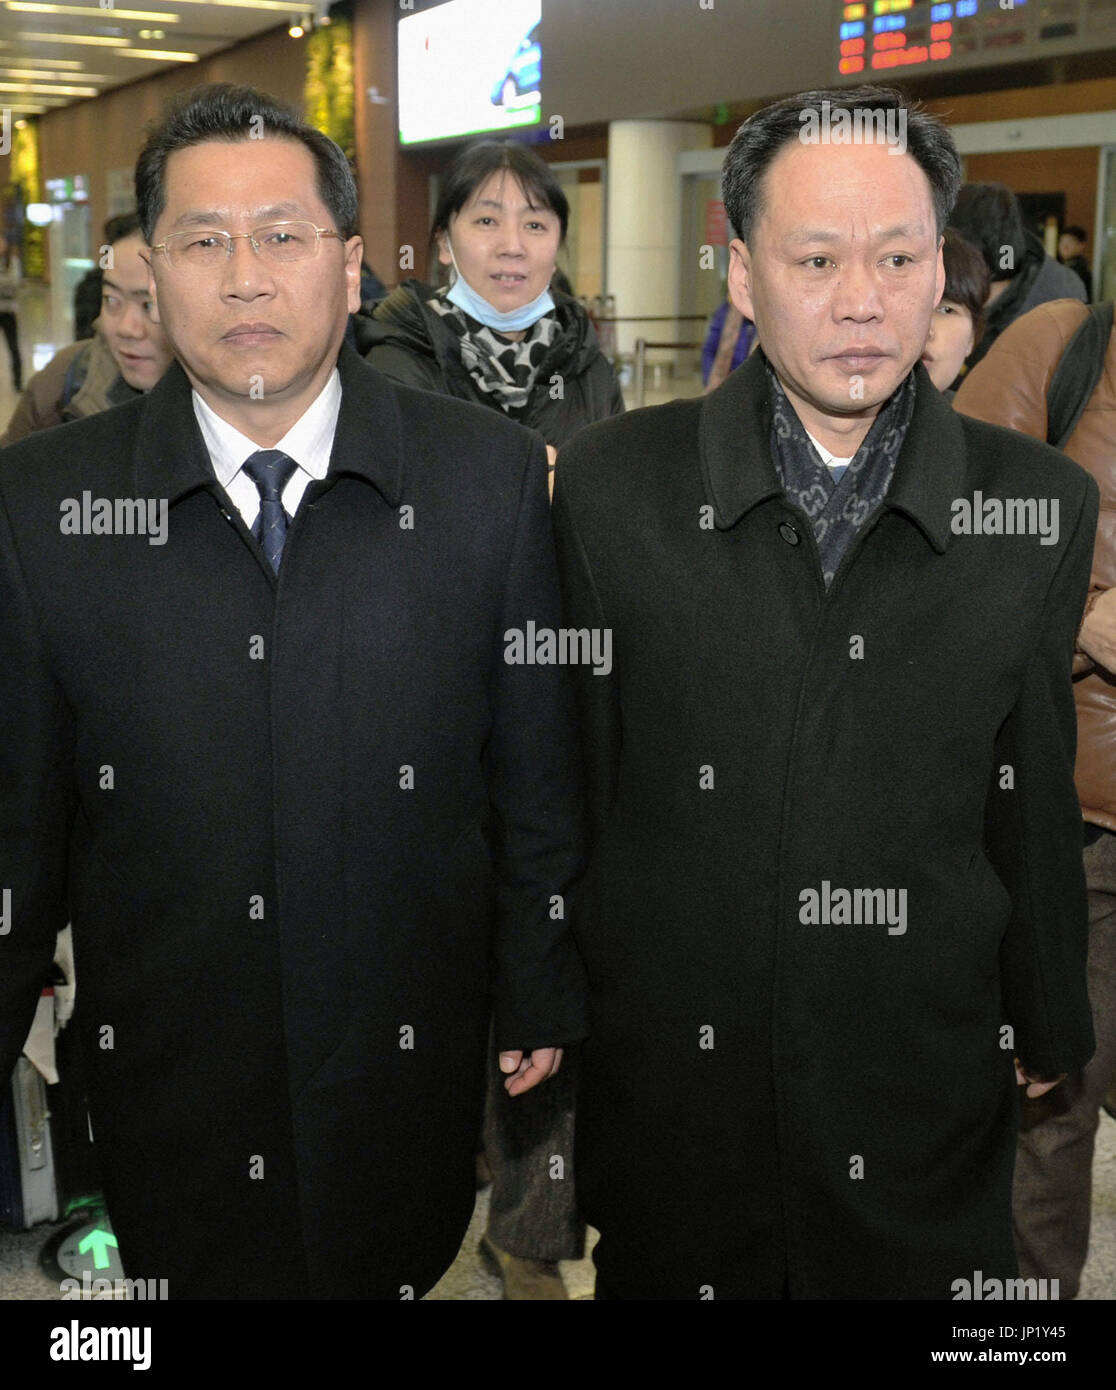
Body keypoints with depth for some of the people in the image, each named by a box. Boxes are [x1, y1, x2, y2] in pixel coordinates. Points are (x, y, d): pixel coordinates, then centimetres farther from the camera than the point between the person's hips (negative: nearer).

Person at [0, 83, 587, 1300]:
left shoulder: (491, 476, -8)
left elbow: (536, 768, -3)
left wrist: (541, 1000, 2)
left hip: (408, 1063, 0)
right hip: (160, 1080, 1)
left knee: (404, 1268, 19)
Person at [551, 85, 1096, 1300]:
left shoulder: (1042, 506, -5)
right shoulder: (610, 485, -7)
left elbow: (1032, 804, 3)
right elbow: (567, 777, -1)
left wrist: (1049, 1032, 11)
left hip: (923, 1081, 1)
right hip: (668, 1062, 0)